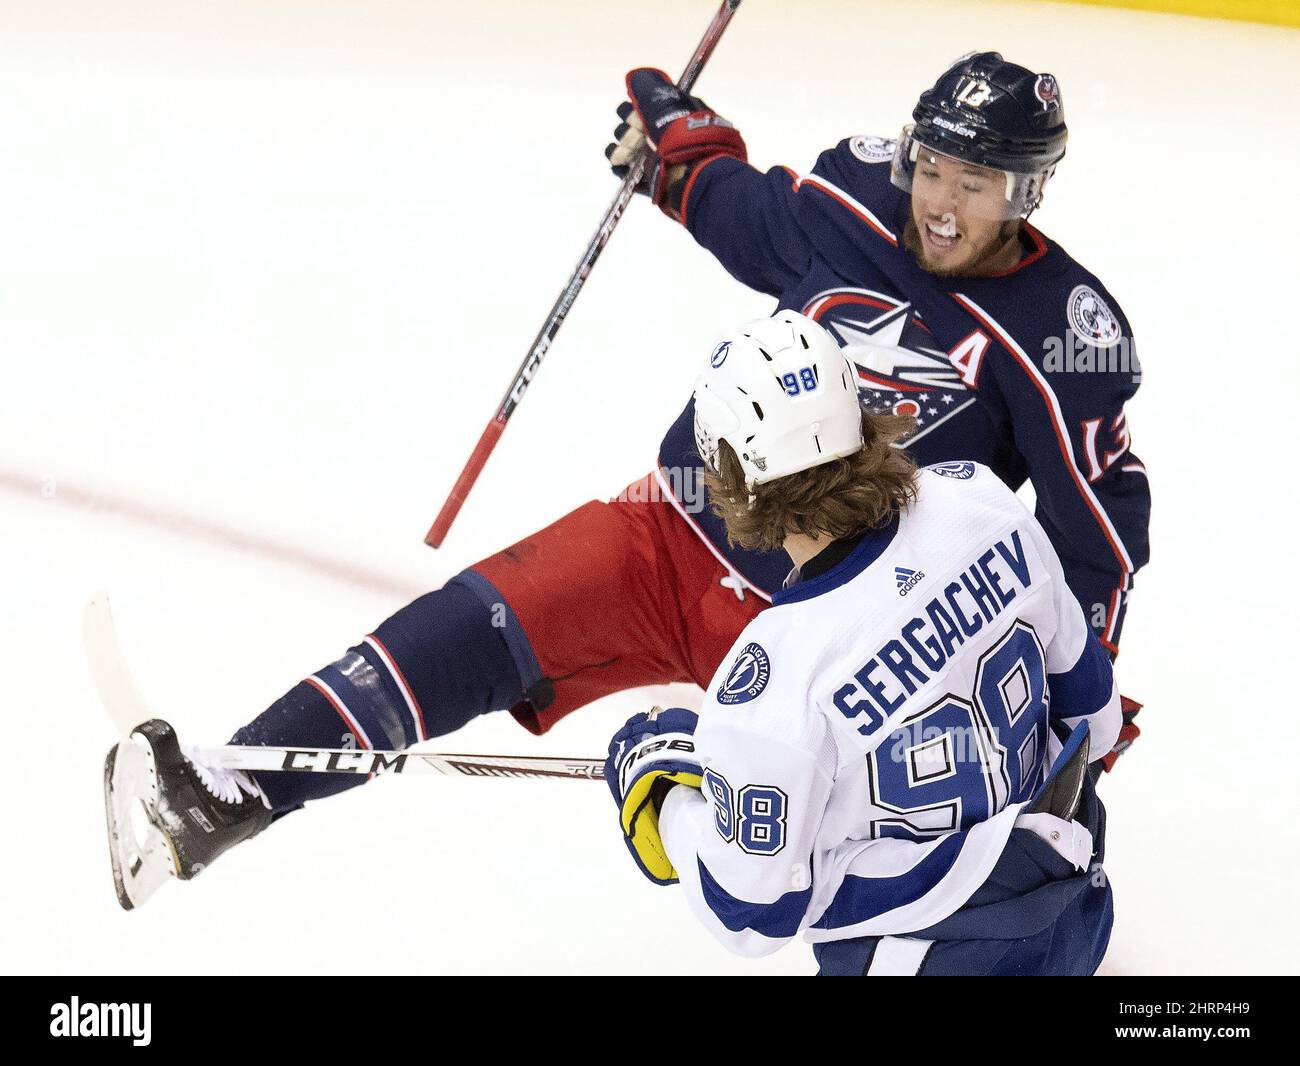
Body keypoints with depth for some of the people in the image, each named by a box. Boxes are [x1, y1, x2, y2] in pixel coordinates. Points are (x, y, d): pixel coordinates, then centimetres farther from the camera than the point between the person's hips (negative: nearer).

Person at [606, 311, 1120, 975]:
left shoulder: (777, 679, -30)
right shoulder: (978, 499, -15)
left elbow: (750, 913, -16)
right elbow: (1084, 692, 2)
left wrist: (661, 795, -1)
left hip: (936, 957, -6)